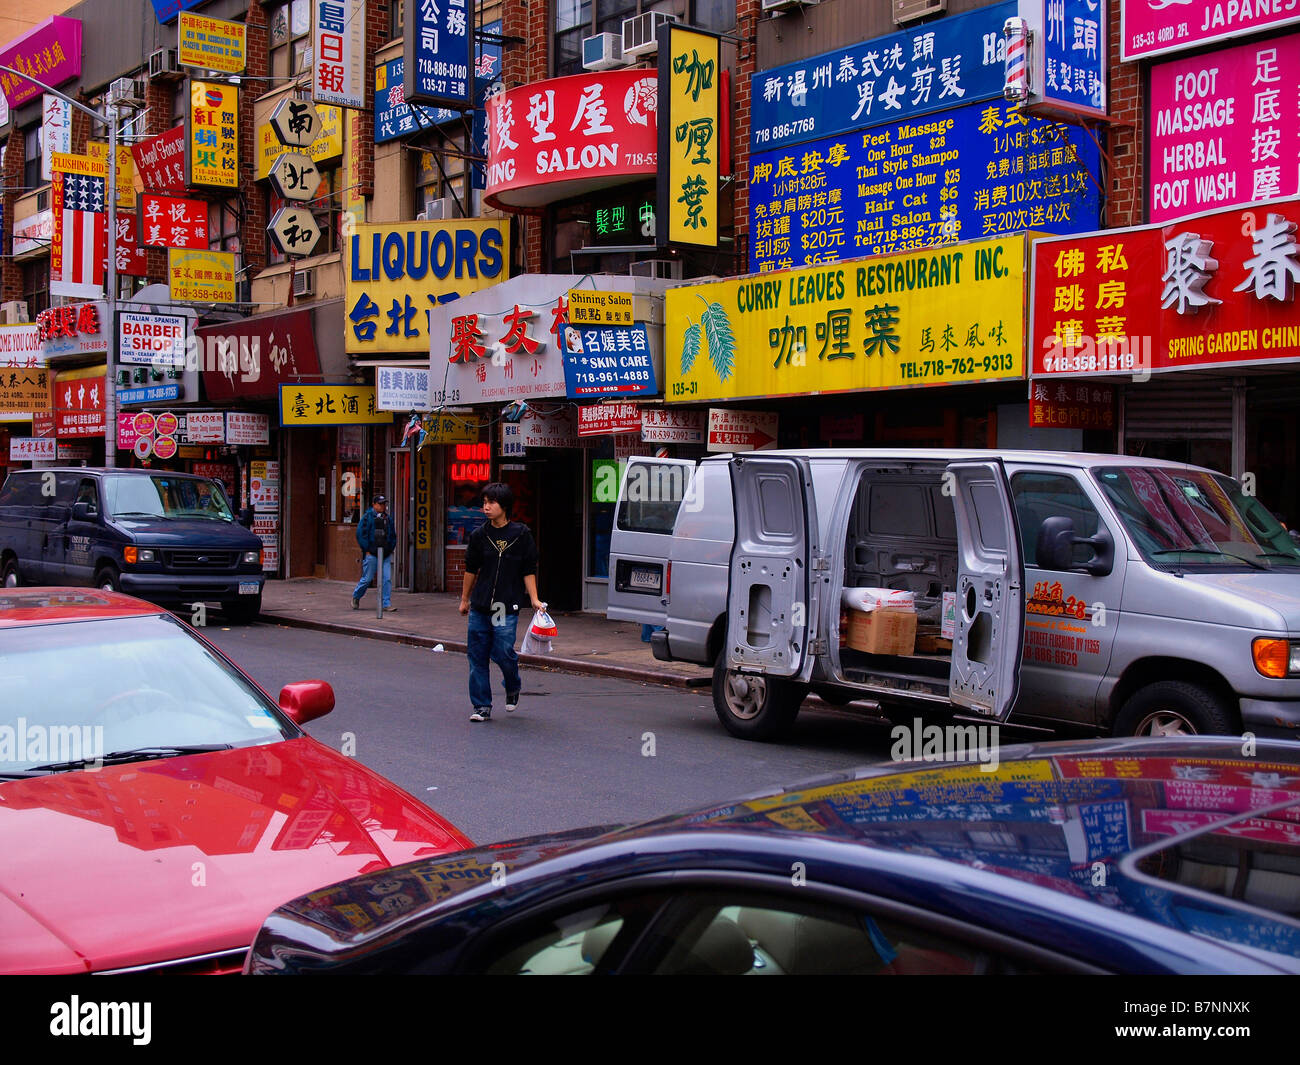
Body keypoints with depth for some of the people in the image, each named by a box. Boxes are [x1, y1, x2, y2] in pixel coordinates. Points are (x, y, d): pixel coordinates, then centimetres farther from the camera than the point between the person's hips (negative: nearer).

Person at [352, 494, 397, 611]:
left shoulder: (388, 518, 15)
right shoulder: (368, 517, -4)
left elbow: (393, 535, 23)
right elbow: (360, 534, -8)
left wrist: (391, 549, 12)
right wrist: (367, 550, -10)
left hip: (386, 555, 5)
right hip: (371, 554, -5)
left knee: (387, 579, -4)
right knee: (367, 579, 2)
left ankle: (387, 604, 0)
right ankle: (356, 597, 25)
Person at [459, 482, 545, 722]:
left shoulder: (521, 534, -1)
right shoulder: (479, 535, 6)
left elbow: (528, 571, 1)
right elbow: (471, 570, 15)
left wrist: (534, 599, -6)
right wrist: (465, 599, 19)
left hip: (507, 605, -3)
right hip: (480, 605, 3)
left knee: (503, 652, -9)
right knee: (478, 657, 3)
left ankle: (513, 688, 23)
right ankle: (482, 706, 12)